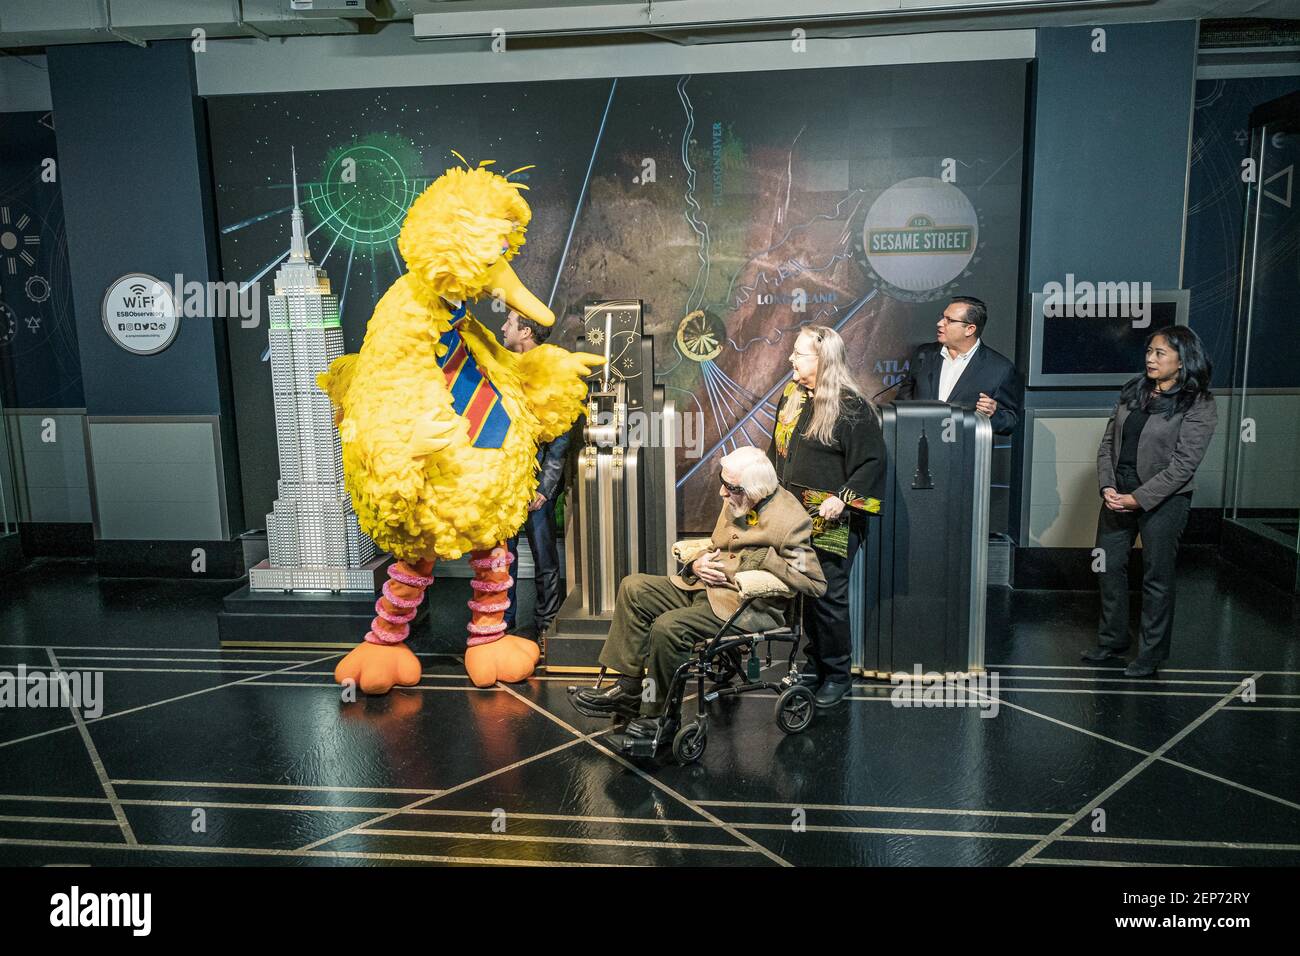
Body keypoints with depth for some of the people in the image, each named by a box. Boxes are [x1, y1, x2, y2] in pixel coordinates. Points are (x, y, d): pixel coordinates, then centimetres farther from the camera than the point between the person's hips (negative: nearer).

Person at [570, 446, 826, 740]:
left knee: (668, 627, -27)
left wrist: (759, 559, -22)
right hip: (706, 587, 9)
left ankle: (660, 715, -4)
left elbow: (815, 582, -21)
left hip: (749, 608, -9)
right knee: (633, 588, -2)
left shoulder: (791, 520, -17)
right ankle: (628, 688, 0)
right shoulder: (735, 503, 6)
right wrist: (698, 563, -2)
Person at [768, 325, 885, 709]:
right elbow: (777, 449, 20)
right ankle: (815, 663, 29)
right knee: (805, 594, 14)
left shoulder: (852, 407, -11)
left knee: (828, 598, -1)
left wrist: (842, 498, -20)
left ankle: (838, 673, 15)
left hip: (831, 524, -7)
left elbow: (871, 461, -12)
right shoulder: (792, 396, 10)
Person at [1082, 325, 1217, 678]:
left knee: (1156, 577, 3)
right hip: (1118, 495, 6)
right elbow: (1108, 443, 8)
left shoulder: (1198, 406, -9)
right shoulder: (1132, 392, 8)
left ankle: (1151, 655, 16)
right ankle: (1111, 643, 25)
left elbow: (1183, 465, -14)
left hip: (1162, 500, -6)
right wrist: (1108, 487, -6)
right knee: (1109, 567, 10)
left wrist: (1139, 499, -18)